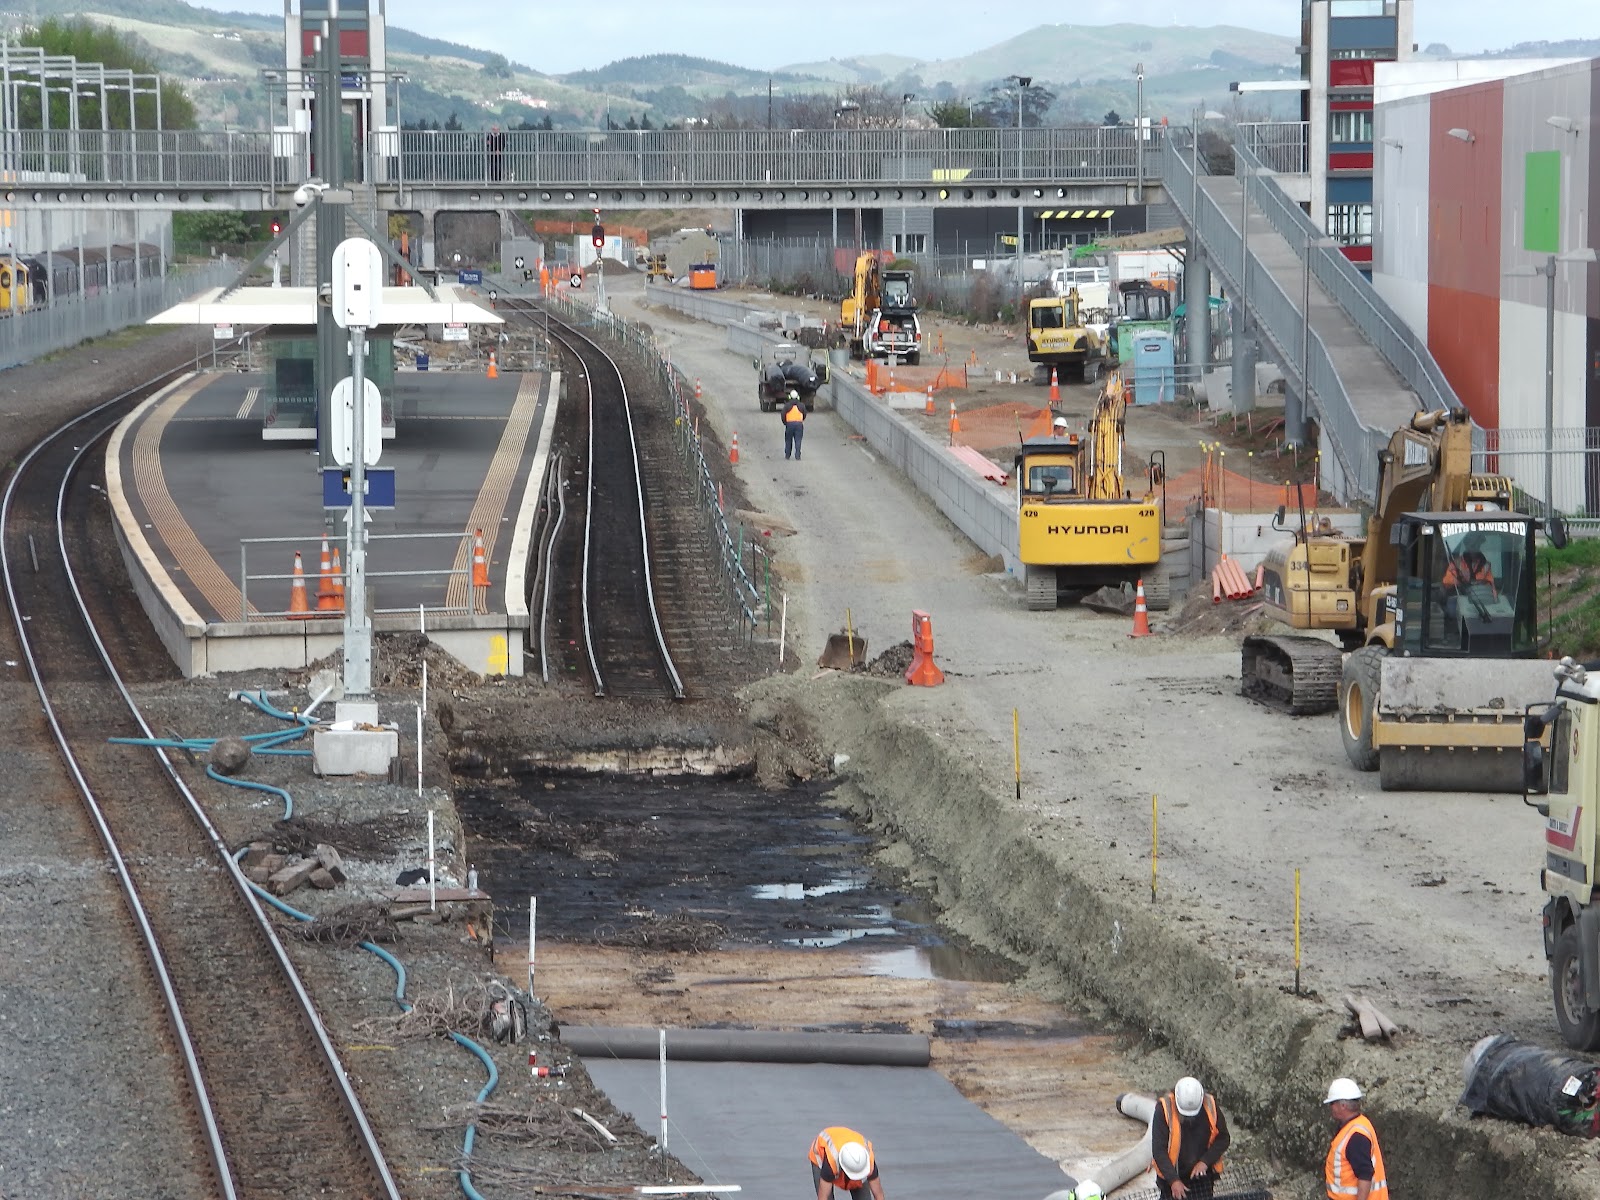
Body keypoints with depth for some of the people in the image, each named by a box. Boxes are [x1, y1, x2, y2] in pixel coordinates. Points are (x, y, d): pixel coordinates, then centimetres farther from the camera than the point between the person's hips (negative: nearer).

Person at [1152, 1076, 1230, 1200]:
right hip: (1171, 1174, -1)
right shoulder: (1164, 1109, -22)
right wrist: (1173, 1180, -26)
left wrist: (1205, 1161, -16)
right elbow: (1158, 1149, -21)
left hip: (1201, 1174, 1)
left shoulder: (1210, 1107, -14)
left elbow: (1223, 1138, -1)